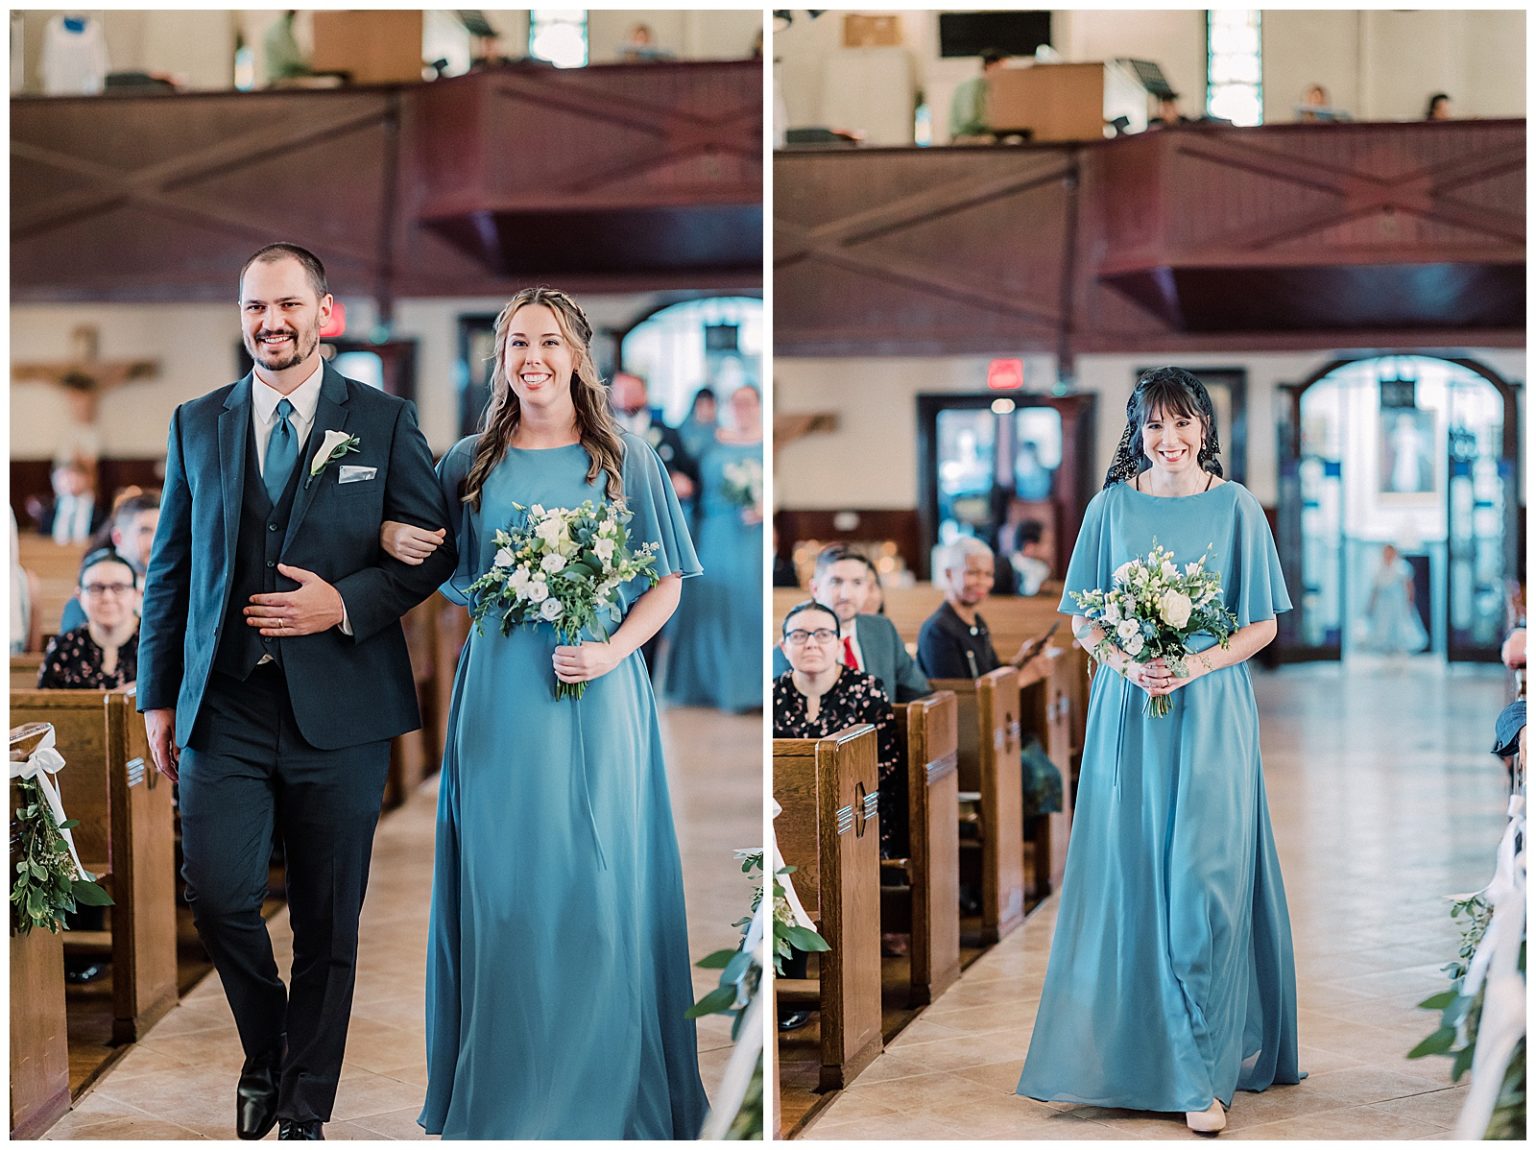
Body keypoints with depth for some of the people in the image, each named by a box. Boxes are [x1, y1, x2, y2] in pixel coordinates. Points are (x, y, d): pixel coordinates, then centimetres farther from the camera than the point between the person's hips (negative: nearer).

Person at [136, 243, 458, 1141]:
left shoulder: (385, 422, 3)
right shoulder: (198, 424, 10)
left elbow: (433, 548, 3)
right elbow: (170, 568, 12)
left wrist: (346, 604, -13)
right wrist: (160, 694, 8)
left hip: (338, 707, -1)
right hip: (226, 704, 1)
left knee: (329, 922, 5)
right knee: (218, 896, -8)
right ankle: (266, 1051, 21)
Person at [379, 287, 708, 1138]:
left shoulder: (625, 459, 3)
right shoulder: (470, 462, 8)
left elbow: (666, 583, 4)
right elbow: (446, 571, 17)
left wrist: (610, 652, -12)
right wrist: (390, 537, -6)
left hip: (597, 698, -1)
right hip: (499, 699, 2)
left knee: (597, 891, 0)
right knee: (503, 888, 3)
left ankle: (605, 1092, 12)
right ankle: (503, 1091, 13)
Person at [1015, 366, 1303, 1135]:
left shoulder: (1235, 507, 1)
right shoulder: (1112, 506, 5)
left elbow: (1262, 625, 2)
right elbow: (1082, 622, 8)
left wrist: (1193, 666, -13)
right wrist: (1129, 663, -11)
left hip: (1210, 715, -2)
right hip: (1127, 713, 2)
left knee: (1202, 882, -5)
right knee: (1130, 880, 3)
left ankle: (1203, 1071, 0)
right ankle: (1132, 1051, 14)